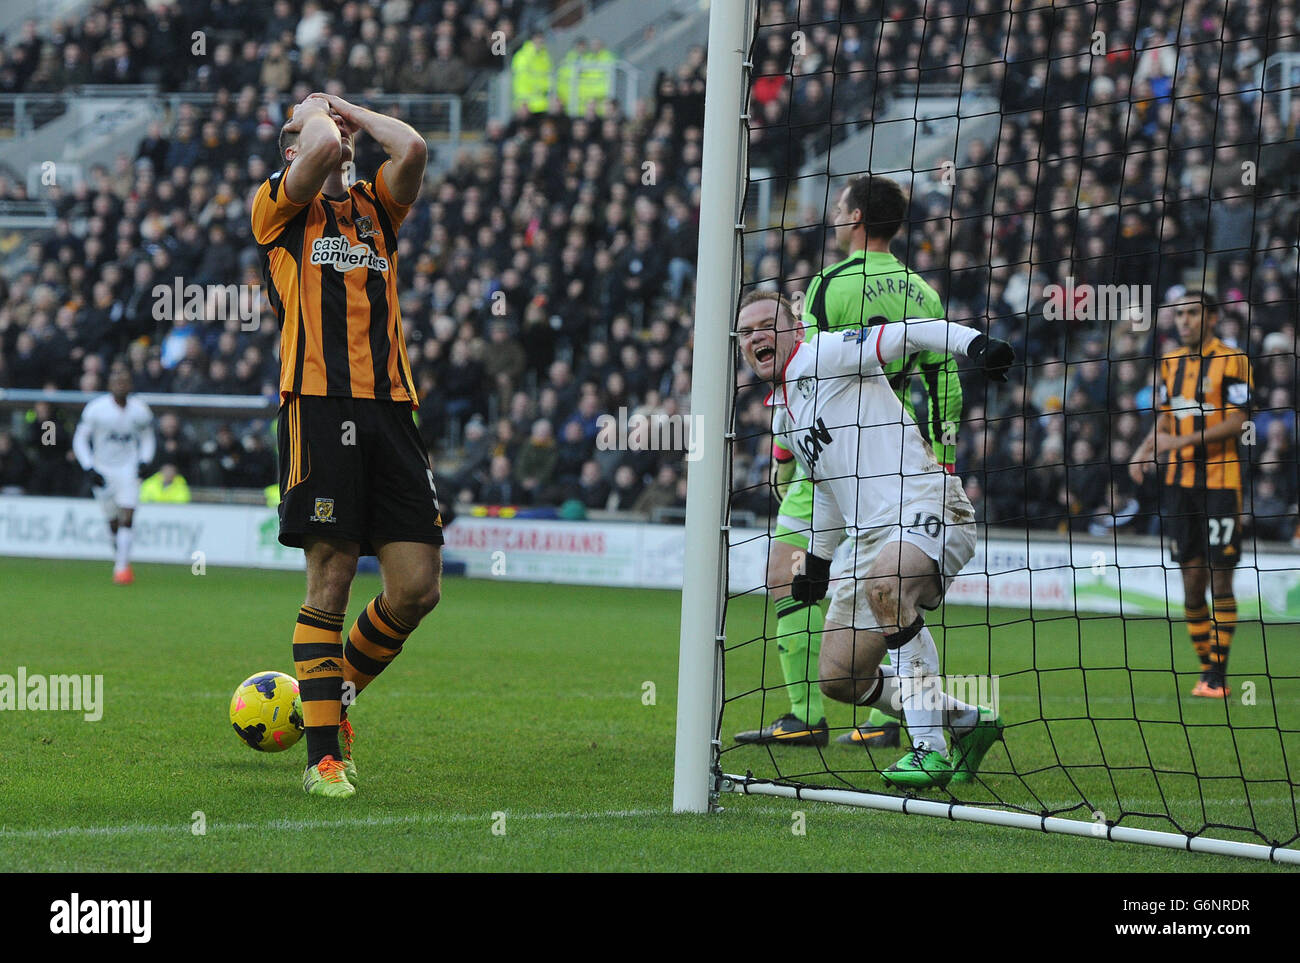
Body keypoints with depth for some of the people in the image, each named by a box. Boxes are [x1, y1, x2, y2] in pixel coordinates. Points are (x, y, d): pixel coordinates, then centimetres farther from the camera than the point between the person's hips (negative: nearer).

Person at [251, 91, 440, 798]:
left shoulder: (375, 208, 22)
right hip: (319, 403, -5)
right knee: (330, 578, -7)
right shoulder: (279, 208, 8)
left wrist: (349, 110, 15)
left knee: (418, 586, -1)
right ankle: (323, 752, -1)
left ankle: (337, 693, 22)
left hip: (389, 407, 5)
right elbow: (321, 149, -11)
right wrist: (318, 114, 9)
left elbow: (412, 150, 2)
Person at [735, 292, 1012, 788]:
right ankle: (968, 723, 21)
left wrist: (975, 343, -32)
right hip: (870, 538, 9)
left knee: (885, 584, -39)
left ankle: (931, 748, -36)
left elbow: (908, 334, -16)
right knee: (838, 679, 4)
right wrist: (817, 559, 31)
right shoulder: (781, 414, 22)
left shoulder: (824, 354, -3)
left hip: (929, 510, -9)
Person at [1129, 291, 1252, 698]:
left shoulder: (1231, 361, -5)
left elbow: (1235, 422, -12)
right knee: (1191, 578, 4)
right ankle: (1206, 668, 12)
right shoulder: (1170, 363, 13)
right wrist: (1146, 450, 0)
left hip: (1219, 481, -5)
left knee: (1219, 576, -5)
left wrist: (1183, 440, -19)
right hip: (1178, 481, 5)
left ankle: (1218, 675, -3)